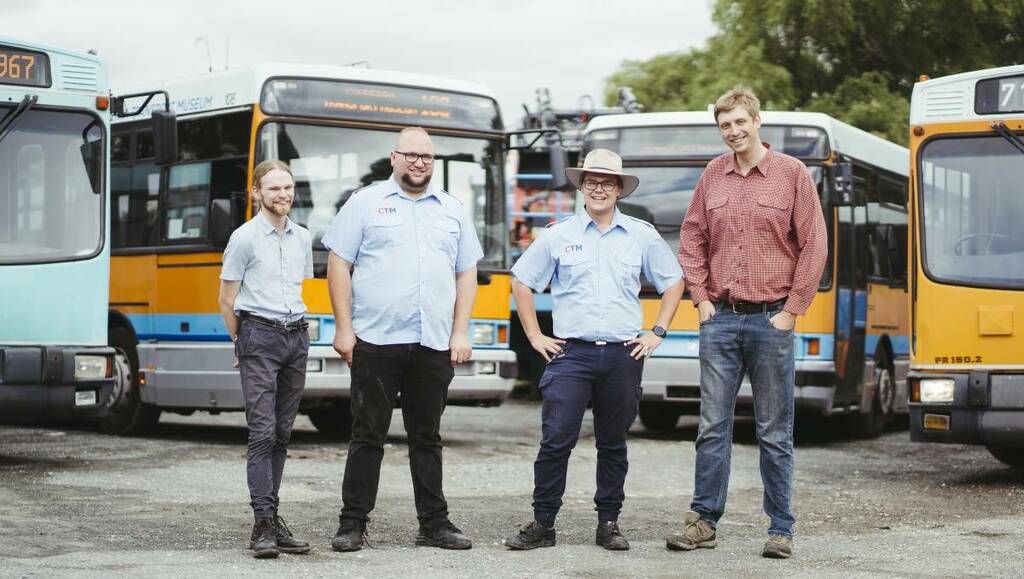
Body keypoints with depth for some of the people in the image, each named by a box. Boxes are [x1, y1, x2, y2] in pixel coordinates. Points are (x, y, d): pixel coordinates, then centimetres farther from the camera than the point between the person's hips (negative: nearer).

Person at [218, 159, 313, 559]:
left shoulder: (302, 238, 13)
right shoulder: (244, 238, -4)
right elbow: (227, 301, 0)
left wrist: (297, 327, 17)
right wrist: (242, 343, 5)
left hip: (296, 337, 6)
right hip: (259, 335, -6)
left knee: (282, 433, 7)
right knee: (262, 432, -10)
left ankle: (272, 517, 13)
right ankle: (263, 524, -12)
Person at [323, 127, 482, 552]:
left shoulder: (453, 210, 14)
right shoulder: (365, 202, 4)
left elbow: (466, 275, 14)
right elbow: (339, 266, 1)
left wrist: (460, 333, 5)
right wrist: (343, 328, -6)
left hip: (434, 345, 3)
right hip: (375, 341, -3)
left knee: (427, 437, 10)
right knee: (368, 436, 2)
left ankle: (434, 524, 16)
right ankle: (352, 524, 8)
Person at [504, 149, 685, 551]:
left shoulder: (642, 236, 7)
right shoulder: (558, 235, 5)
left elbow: (674, 283, 16)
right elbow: (521, 282, 12)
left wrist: (657, 333, 8)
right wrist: (534, 336, 7)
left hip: (624, 354, 1)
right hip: (570, 352, -1)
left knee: (613, 444, 8)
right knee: (556, 440, -7)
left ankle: (608, 524, 17)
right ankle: (542, 524, 1)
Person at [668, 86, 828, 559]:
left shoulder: (791, 173, -2)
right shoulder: (713, 175, 8)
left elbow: (814, 245, -4)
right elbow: (691, 240, 13)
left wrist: (792, 309, -7)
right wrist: (701, 299, 4)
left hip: (770, 320, -3)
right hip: (720, 319, 3)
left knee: (775, 432, 3)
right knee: (712, 426, 5)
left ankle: (781, 529, 10)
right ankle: (703, 521, 12)